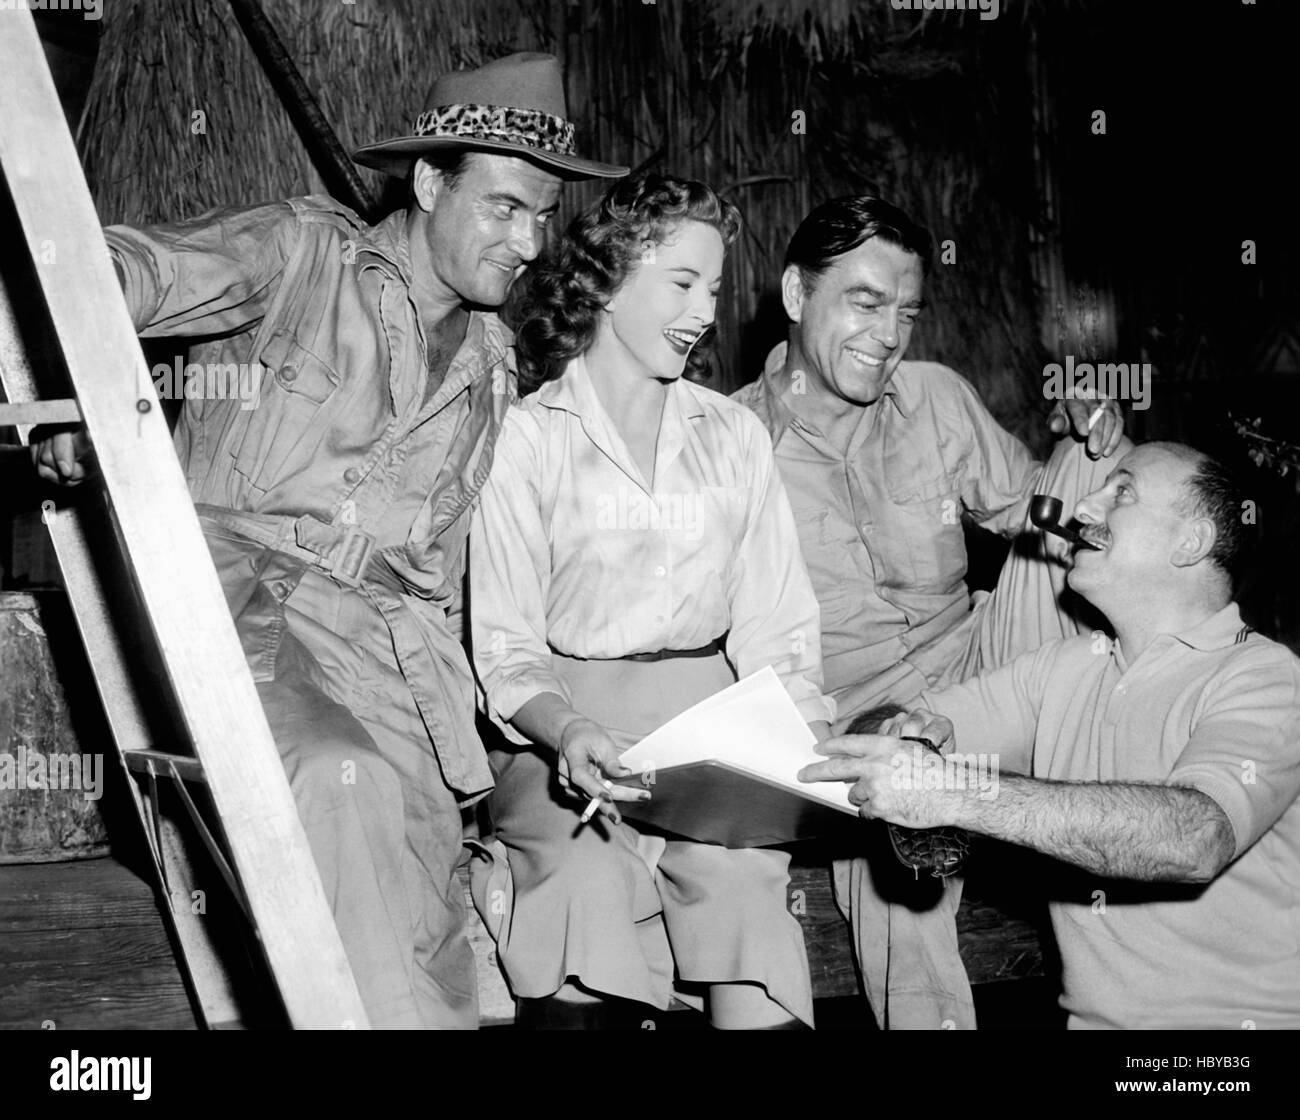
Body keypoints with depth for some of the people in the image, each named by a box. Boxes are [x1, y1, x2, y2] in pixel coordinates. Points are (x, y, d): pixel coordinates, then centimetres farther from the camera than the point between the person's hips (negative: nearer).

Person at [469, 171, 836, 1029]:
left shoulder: (735, 436, 15)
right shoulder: (528, 436, 4)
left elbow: (775, 627, 12)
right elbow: (505, 649, 0)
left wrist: (807, 736, -5)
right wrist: (567, 732, -18)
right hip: (567, 738, -2)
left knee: (741, 874, -21)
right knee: (588, 885, -23)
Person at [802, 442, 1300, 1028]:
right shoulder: (1062, 668, 10)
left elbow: (1195, 838, -27)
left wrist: (953, 790, -33)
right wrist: (919, 734, -16)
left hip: (1237, 1014, -4)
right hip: (1087, 1014, 5)